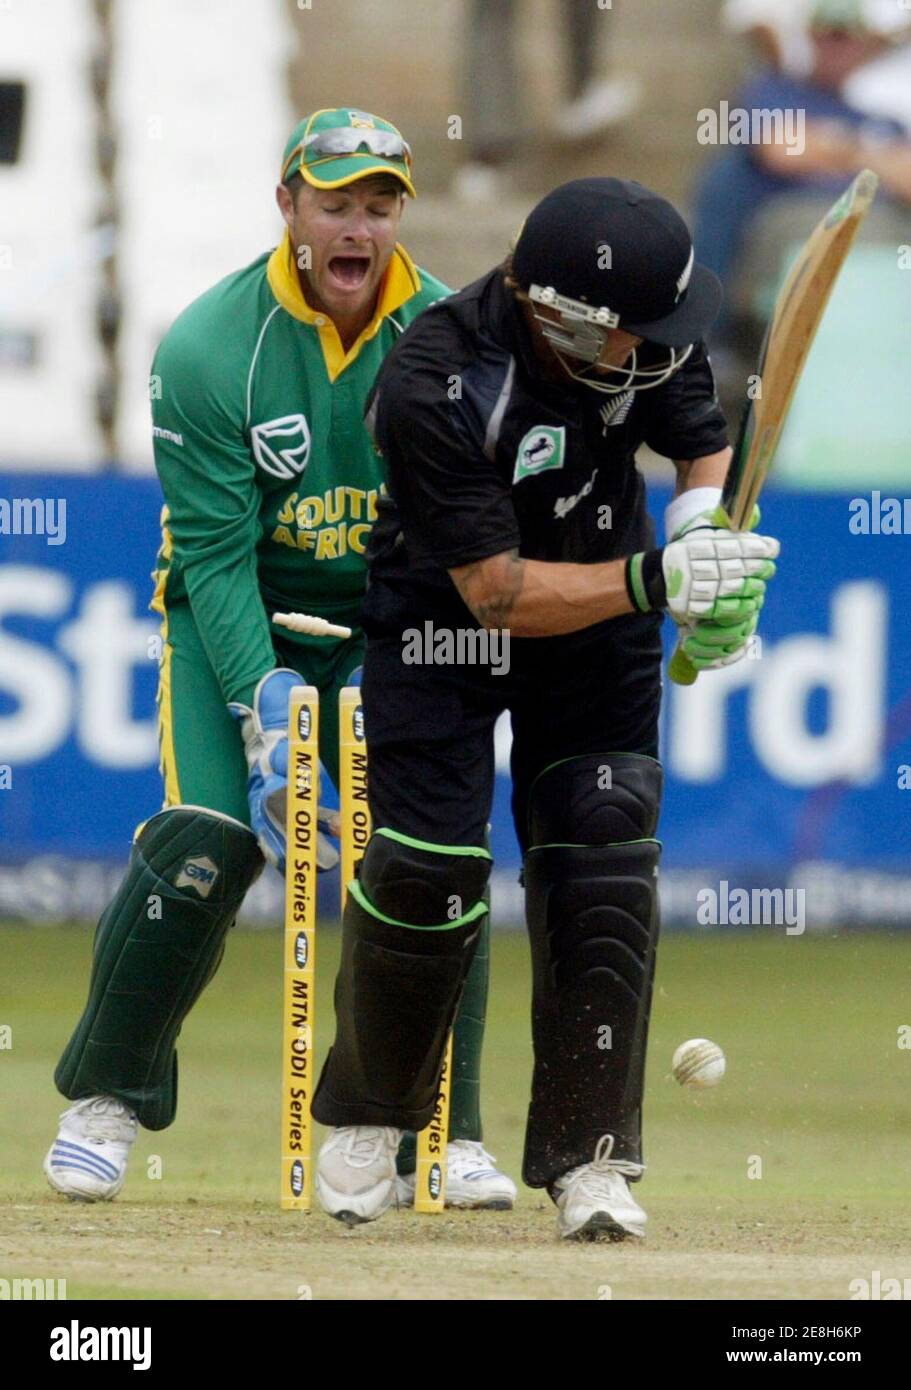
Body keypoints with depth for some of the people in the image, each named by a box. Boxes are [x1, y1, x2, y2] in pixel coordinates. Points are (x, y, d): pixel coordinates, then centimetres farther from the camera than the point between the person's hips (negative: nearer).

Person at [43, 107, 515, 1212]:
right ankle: (106, 1099, 0)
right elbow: (215, 552, -18)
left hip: (391, 619, 2)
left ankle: (441, 1134, 1)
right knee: (207, 841, -18)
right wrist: (266, 706, -28)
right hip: (234, 622, -2)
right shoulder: (207, 348, -17)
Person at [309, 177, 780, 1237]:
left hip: (599, 615, 4)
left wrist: (702, 532, -23)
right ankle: (371, 1109, 18)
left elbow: (703, 442, 0)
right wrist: (654, 579, -43)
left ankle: (588, 1156, -2)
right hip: (443, 620, -4)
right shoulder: (431, 387, -34)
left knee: (601, 863, -9)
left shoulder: (639, 335, -20)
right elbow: (499, 593, -31)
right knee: (428, 864, -10)